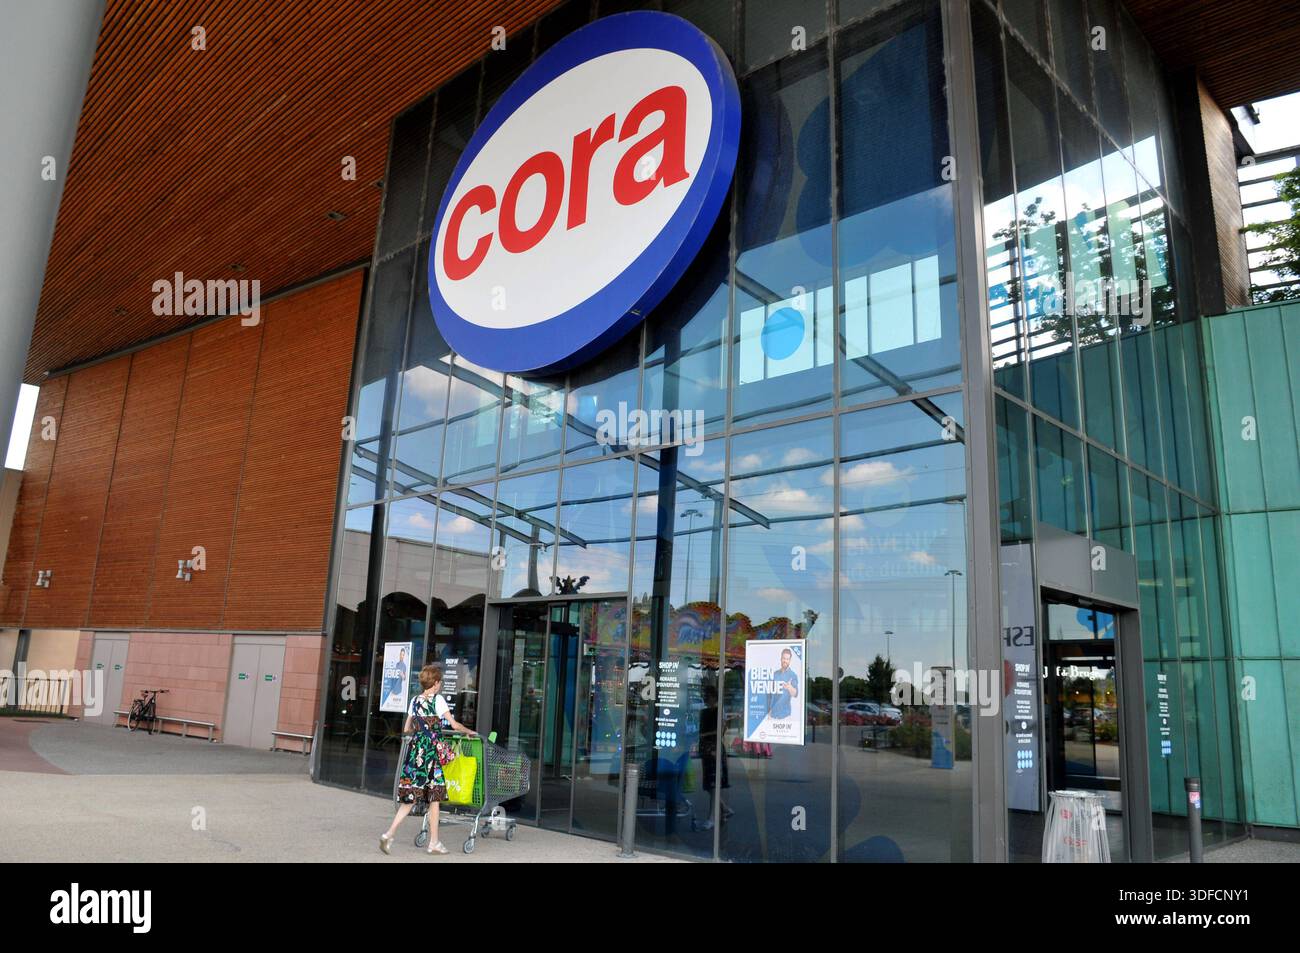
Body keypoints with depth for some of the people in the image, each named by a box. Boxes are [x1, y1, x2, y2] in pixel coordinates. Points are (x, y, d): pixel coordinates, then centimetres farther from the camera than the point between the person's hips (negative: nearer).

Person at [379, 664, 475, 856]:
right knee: (435, 796, 4)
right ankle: (434, 843, 10)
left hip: (415, 749, 6)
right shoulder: (438, 700, -7)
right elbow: (454, 725, -5)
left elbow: (407, 729, 18)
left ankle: (389, 834, -1)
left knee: (411, 796, 9)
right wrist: (469, 732, 12)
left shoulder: (415, 700, 11)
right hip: (431, 751, -6)